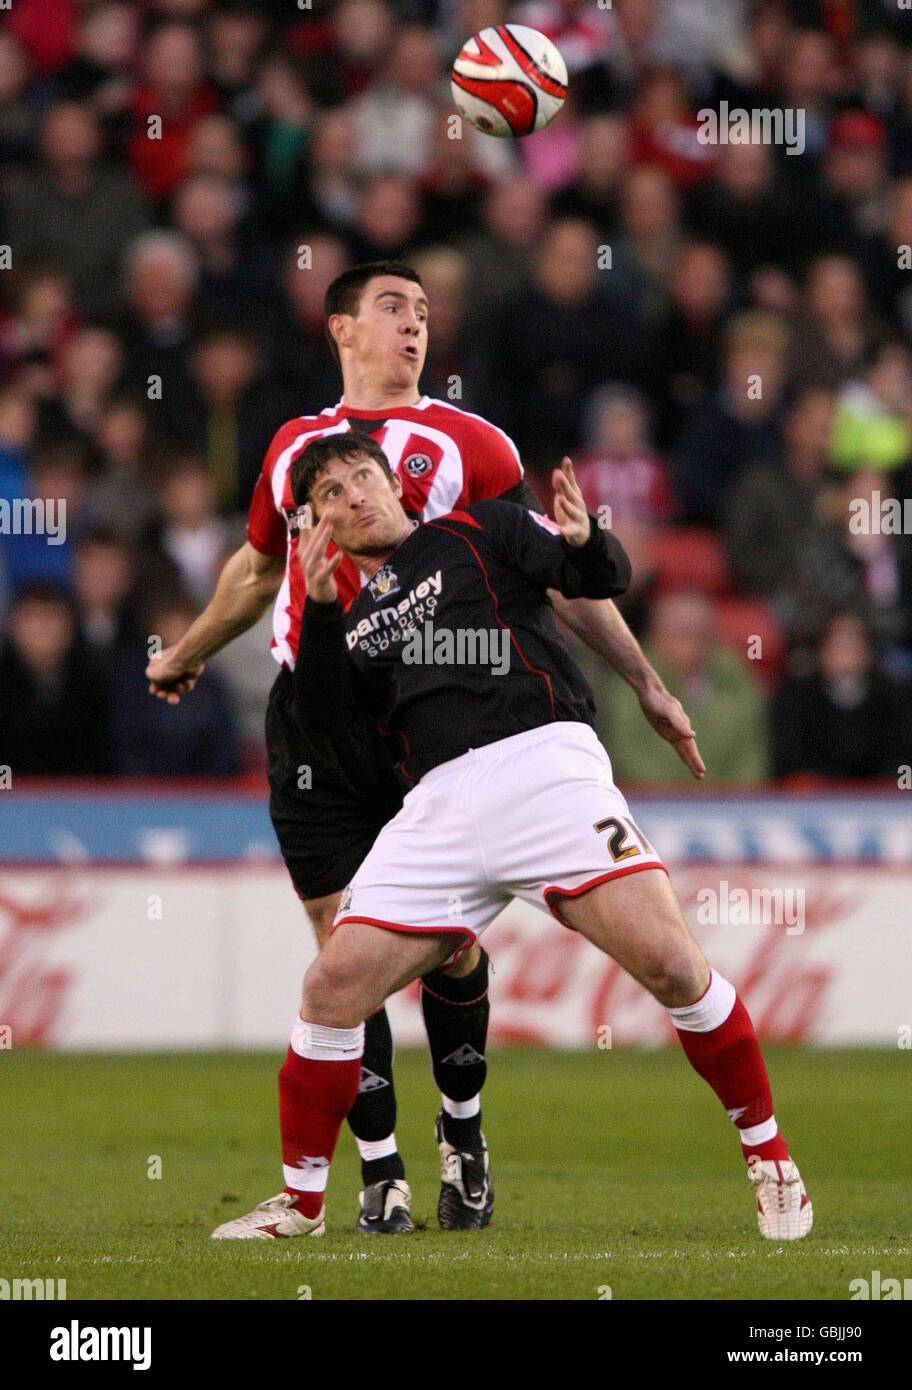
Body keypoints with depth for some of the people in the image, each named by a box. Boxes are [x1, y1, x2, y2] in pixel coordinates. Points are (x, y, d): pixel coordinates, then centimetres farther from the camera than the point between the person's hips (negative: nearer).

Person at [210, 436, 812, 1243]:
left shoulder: (477, 532, 14)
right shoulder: (351, 619, 23)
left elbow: (607, 578, 4)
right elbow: (328, 717, 6)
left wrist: (584, 543, -19)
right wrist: (319, 609, -5)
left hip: (547, 764, -4)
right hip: (440, 805, 4)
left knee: (668, 961, -18)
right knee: (334, 986, -5)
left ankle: (771, 1162, -3)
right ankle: (301, 1204, 10)